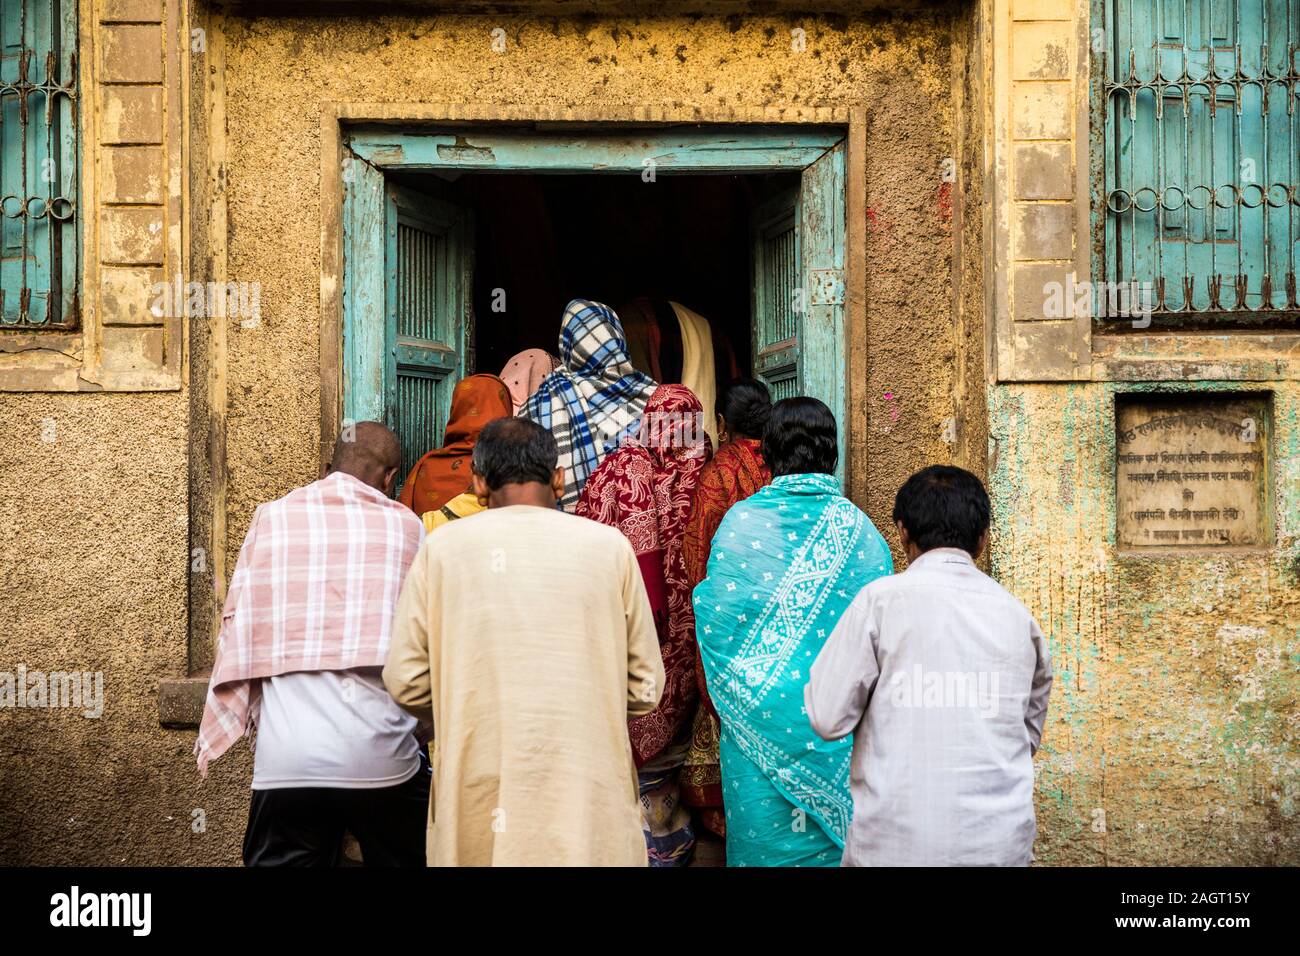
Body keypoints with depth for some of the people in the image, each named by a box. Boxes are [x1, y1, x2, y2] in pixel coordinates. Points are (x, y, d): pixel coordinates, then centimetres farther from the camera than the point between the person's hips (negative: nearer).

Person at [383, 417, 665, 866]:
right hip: (588, 797, 0)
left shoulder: (442, 547, -2)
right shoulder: (608, 545, -2)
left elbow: (405, 681, -1)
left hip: (480, 797, 1)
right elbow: (645, 687, 1)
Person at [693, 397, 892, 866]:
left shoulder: (742, 521, -9)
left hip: (758, 715, -1)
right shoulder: (856, 526, -6)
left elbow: (715, 617, -7)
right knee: (831, 828, 15)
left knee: (763, 834, 11)